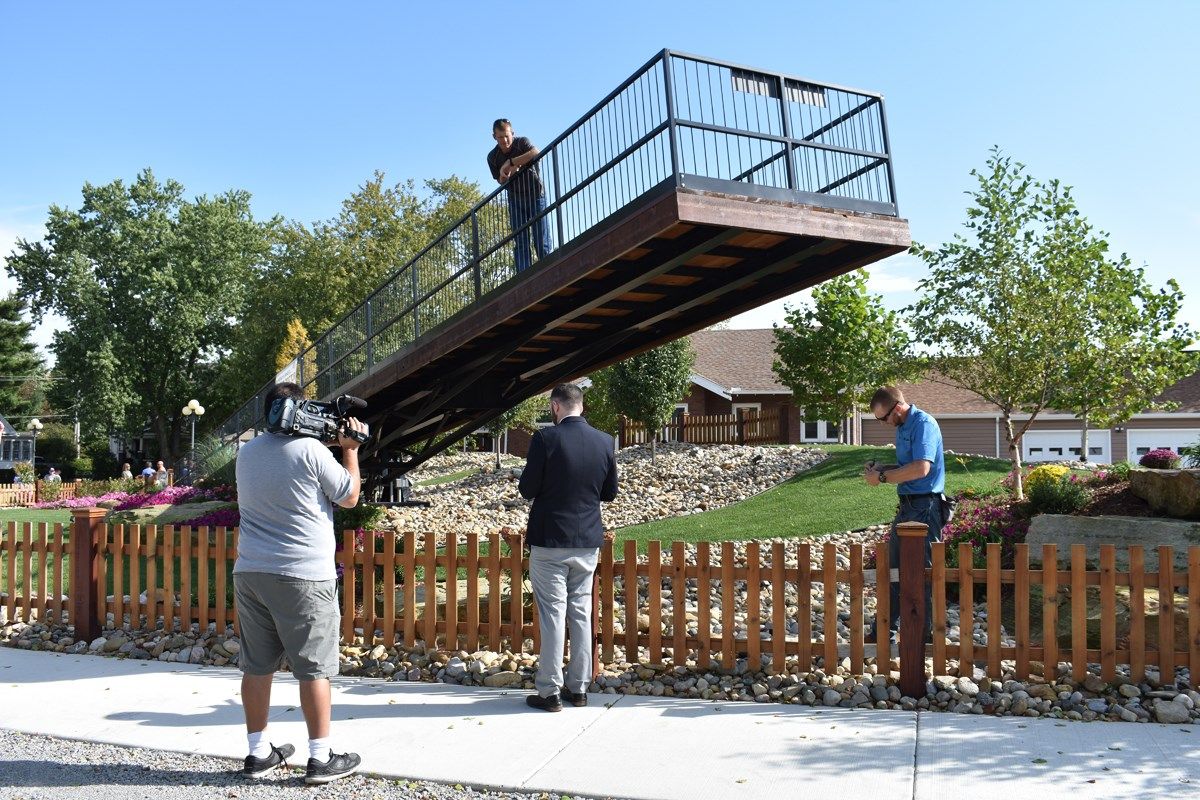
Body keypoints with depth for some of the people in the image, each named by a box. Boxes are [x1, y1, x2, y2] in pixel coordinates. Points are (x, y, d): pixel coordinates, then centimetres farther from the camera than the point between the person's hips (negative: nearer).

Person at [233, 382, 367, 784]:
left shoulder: (247, 452, 9)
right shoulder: (310, 450, -11)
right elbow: (349, 497, -1)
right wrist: (351, 449, 9)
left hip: (250, 573, 6)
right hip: (303, 576, -6)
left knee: (257, 666, 12)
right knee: (314, 669, 2)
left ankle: (259, 752, 22)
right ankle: (321, 758, 8)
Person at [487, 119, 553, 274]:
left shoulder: (522, 142, -10)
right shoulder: (493, 157, 1)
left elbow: (536, 153, -32)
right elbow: (500, 181, 7)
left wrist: (510, 162, -31)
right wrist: (506, 173, -17)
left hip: (535, 194, -3)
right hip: (515, 198, 3)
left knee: (541, 239, -9)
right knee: (519, 242, -6)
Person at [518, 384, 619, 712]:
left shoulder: (545, 439, -14)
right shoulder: (604, 441, 0)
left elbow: (527, 490, -10)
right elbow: (610, 493, 8)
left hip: (549, 542, -4)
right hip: (588, 541, 4)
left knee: (552, 615, 2)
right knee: (582, 614, 13)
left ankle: (550, 691, 8)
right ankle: (579, 688, 20)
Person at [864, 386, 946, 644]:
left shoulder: (924, 424, -15)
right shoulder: (902, 428, 14)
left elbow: (921, 468, -27)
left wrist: (882, 477, -18)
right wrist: (881, 468, 7)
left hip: (925, 507, -10)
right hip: (907, 506, 10)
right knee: (892, 571, 13)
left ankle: (922, 635, 9)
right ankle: (884, 631, 22)